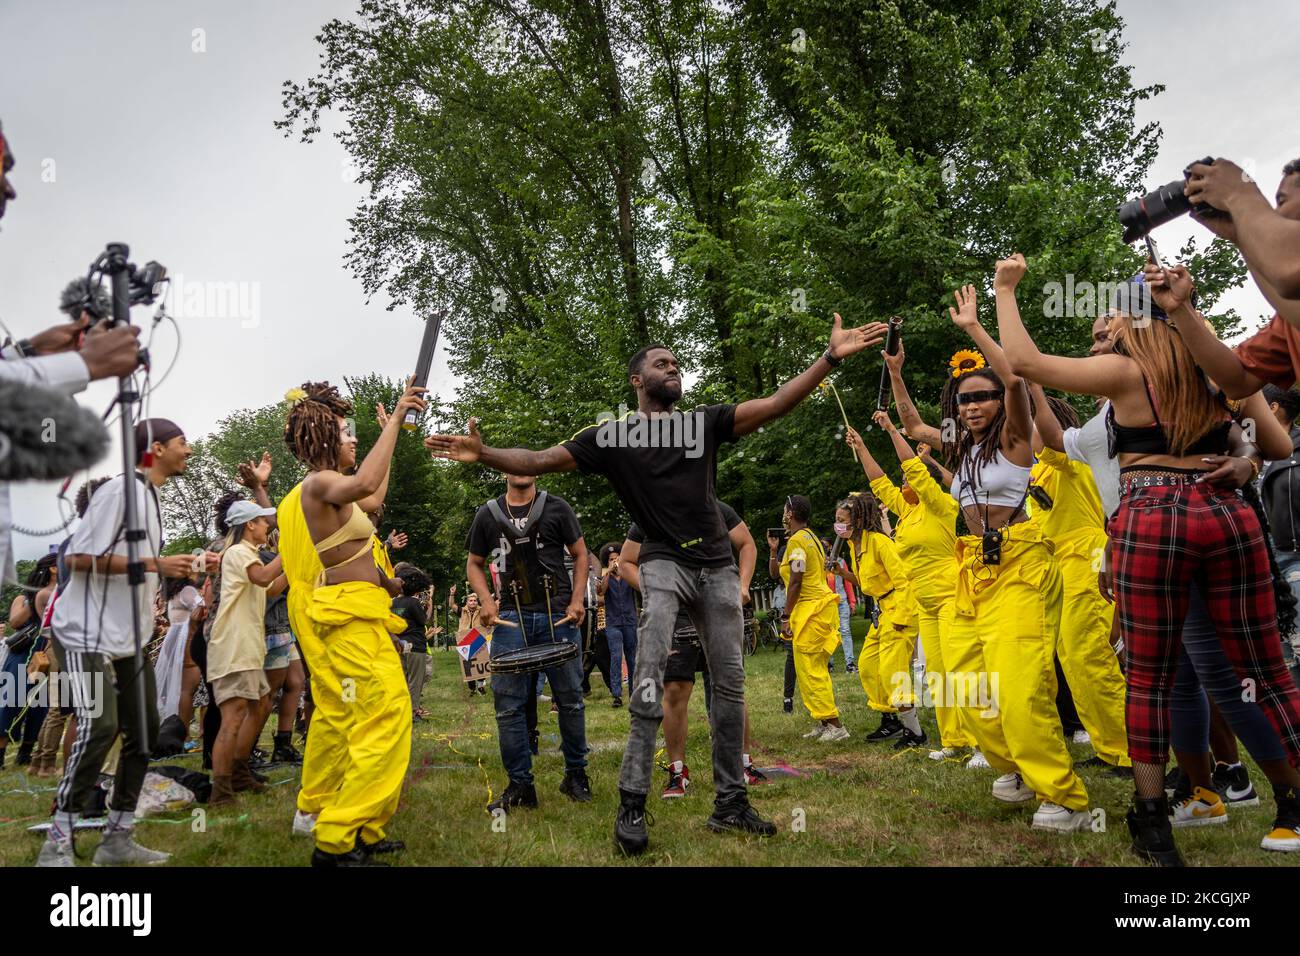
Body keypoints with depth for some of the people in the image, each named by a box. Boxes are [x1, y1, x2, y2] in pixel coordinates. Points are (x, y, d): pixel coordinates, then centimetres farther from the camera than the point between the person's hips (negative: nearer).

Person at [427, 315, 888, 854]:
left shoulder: (705, 422, 9)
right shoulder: (611, 436, 4)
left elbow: (775, 405, 1)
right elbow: (540, 461, -2)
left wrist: (831, 357, -9)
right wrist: (484, 456, -20)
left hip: (717, 565, 4)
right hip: (664, 561, -3)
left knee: (730, 682, 4)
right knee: (651, 673, -23)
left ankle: (730, 803, 13)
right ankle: (632, 804, -20)